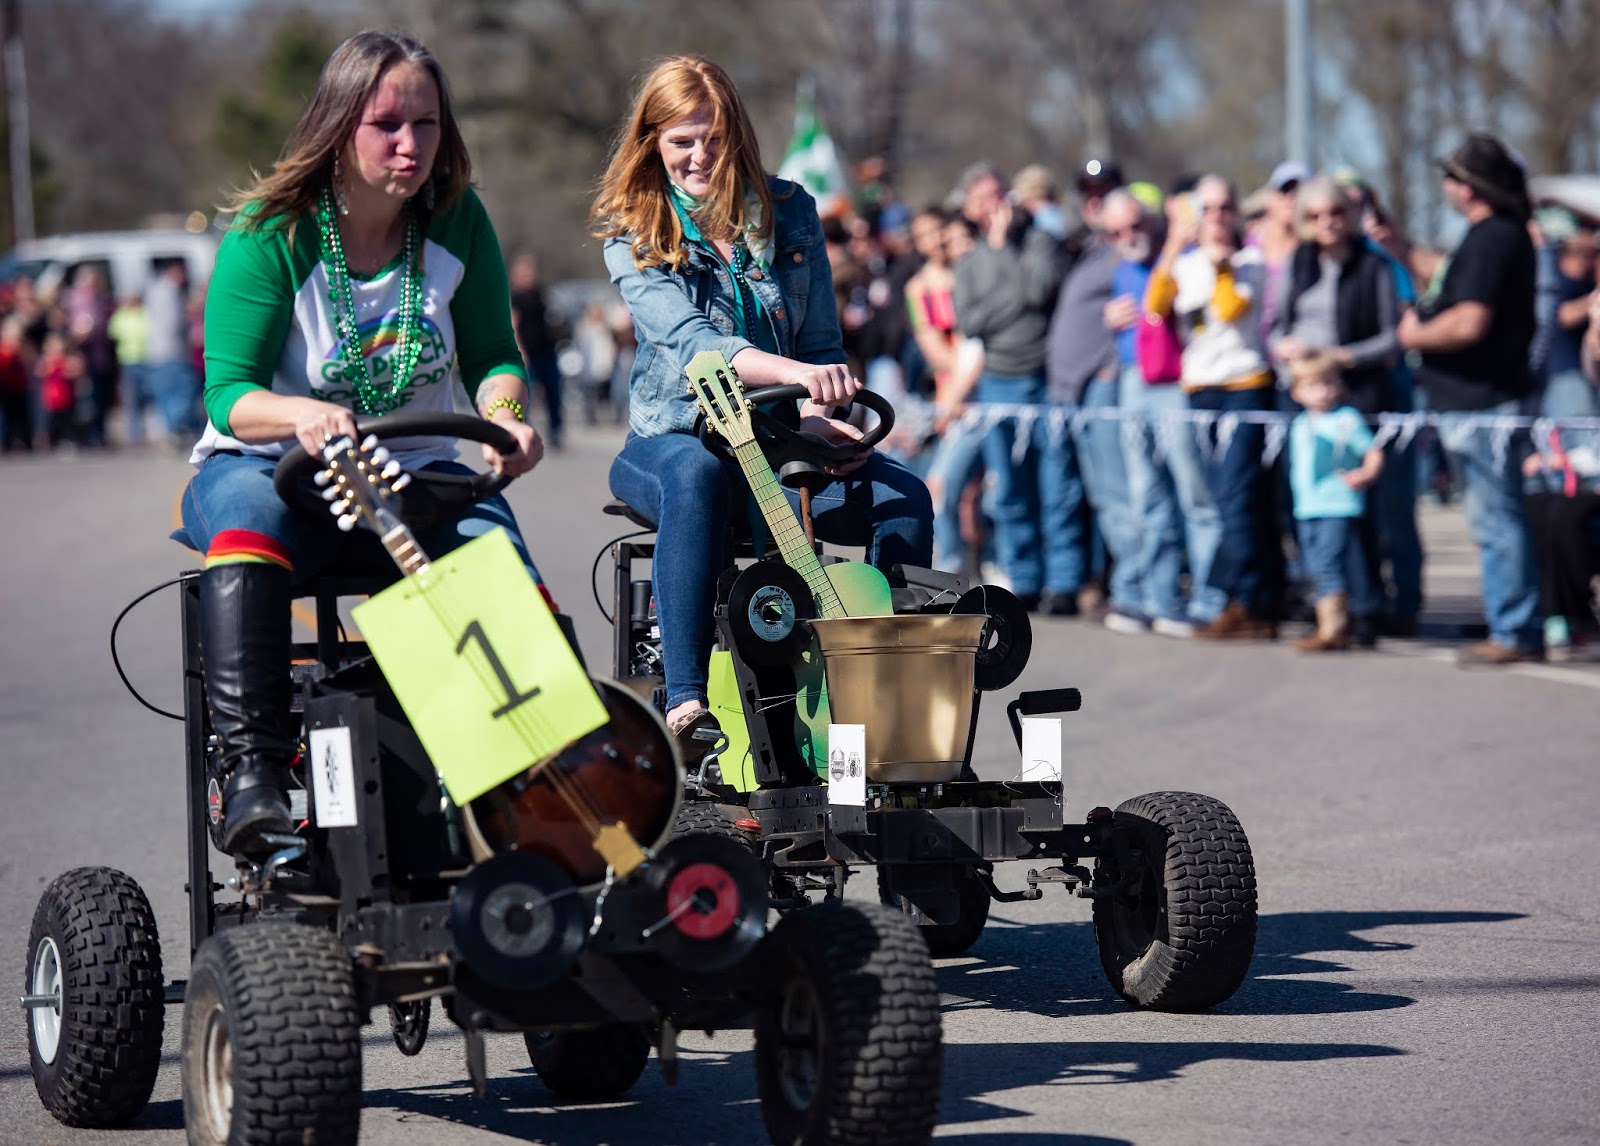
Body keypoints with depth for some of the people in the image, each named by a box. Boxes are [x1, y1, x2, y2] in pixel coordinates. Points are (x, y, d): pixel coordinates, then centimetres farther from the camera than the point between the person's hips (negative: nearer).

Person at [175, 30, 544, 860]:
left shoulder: (457, 224, 0)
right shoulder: (270, 235, -11)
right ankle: (252, 773, -46)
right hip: (270, 466, -3)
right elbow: (229, 396, -14)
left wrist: (504, 414, -16)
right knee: (248, 511, -39)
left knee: (494, 543, -30)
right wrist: (302, 416, -37)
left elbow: (492, 357, 8)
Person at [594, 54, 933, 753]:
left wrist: (817, 417, -16)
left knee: (903, 497, -23)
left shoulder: (789, 213, 7)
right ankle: (685, 703, -46)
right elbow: (692, 342, -22)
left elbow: (819, 341, 8)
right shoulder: (631, 236, -4)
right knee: (700, 472, -40)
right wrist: (797, 373, -39)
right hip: (674, 439, -3)